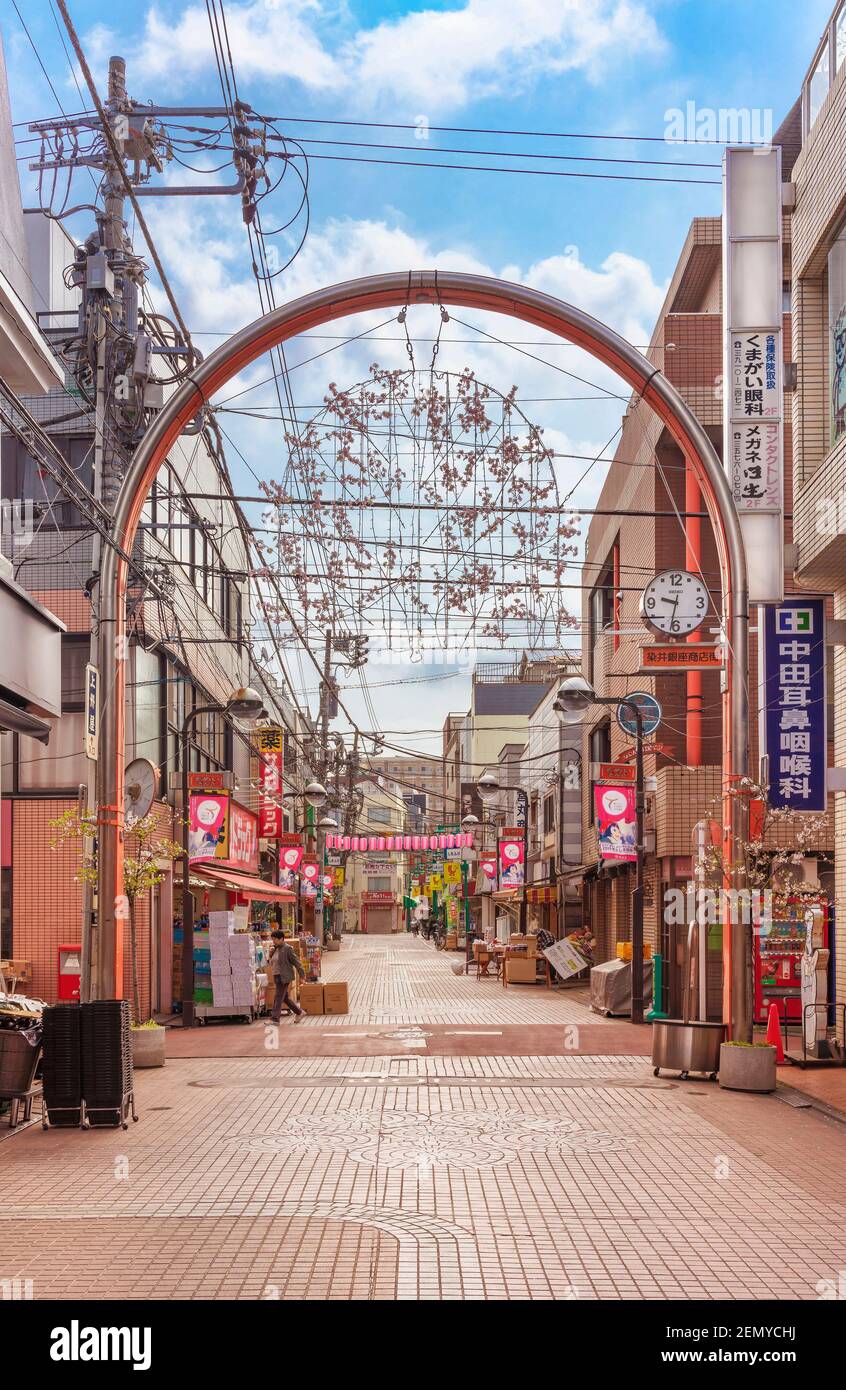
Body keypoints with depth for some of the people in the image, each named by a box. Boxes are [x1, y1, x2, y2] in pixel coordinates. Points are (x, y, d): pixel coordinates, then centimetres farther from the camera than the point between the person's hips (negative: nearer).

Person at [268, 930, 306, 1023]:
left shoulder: (287, 948, -12)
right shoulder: (276, 949, 12)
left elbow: (296, 961, -10)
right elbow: (273, 961, 22)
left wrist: (302, 974, -9)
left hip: (284, 977, -9)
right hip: (277, 976, 9)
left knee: (279, 997, -9)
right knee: (284, 998, 15)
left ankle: (275, 1018, -7)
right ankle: (300, 1012, 27)